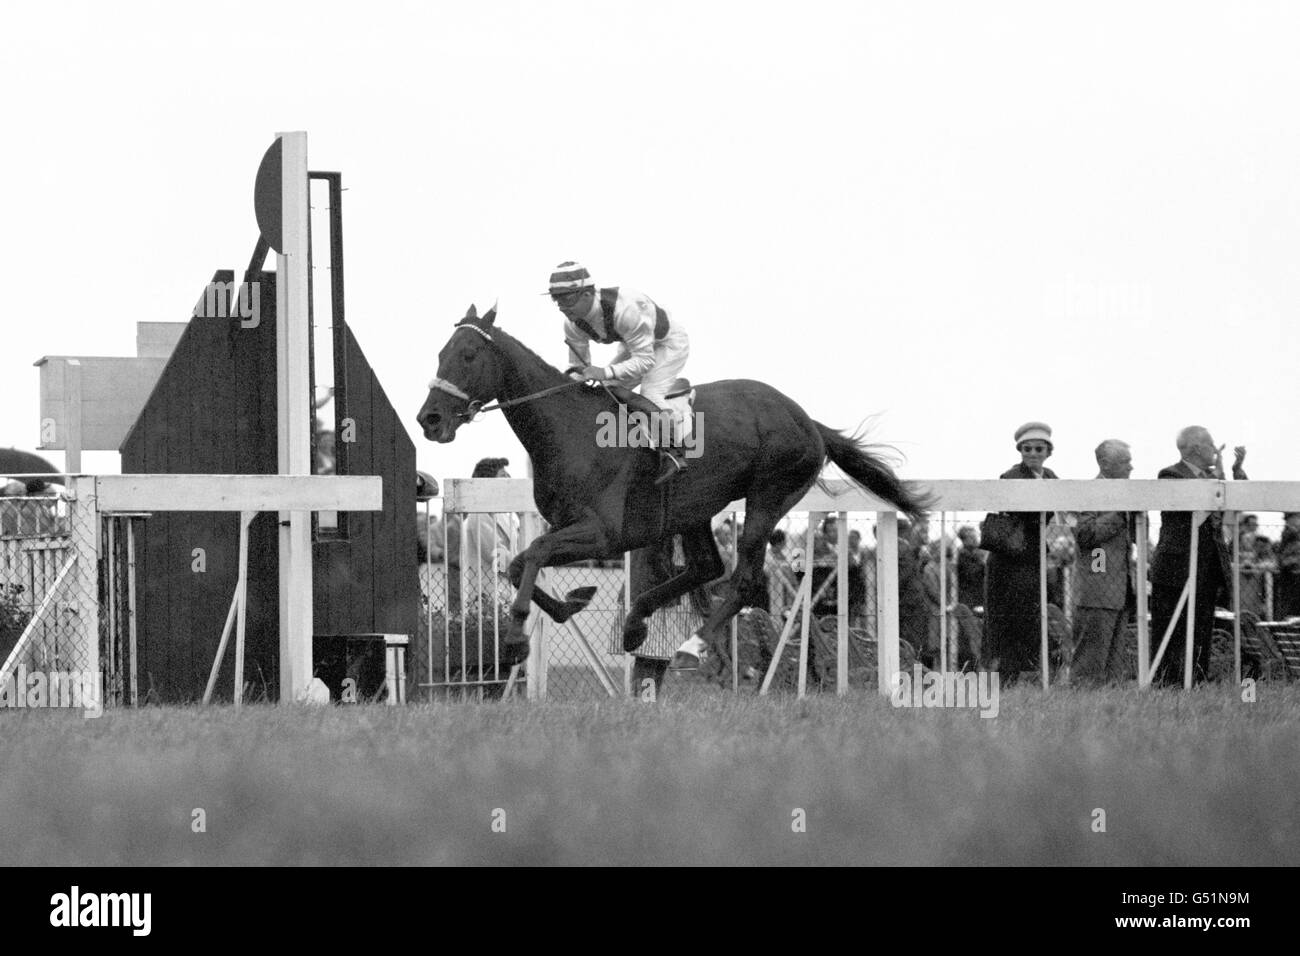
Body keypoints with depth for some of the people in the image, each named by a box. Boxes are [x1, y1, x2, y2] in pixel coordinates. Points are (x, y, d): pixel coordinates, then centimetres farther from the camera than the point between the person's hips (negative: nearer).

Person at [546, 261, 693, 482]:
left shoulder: (625, 309, -42)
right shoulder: (573, 324, -18)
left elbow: (645, 361, -39)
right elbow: (577, 365, -5)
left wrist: (606, 372, -50)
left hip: (670, 343, -8)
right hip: (635, 347, 8)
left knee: (651, 393, -27)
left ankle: (674, 453, -15)